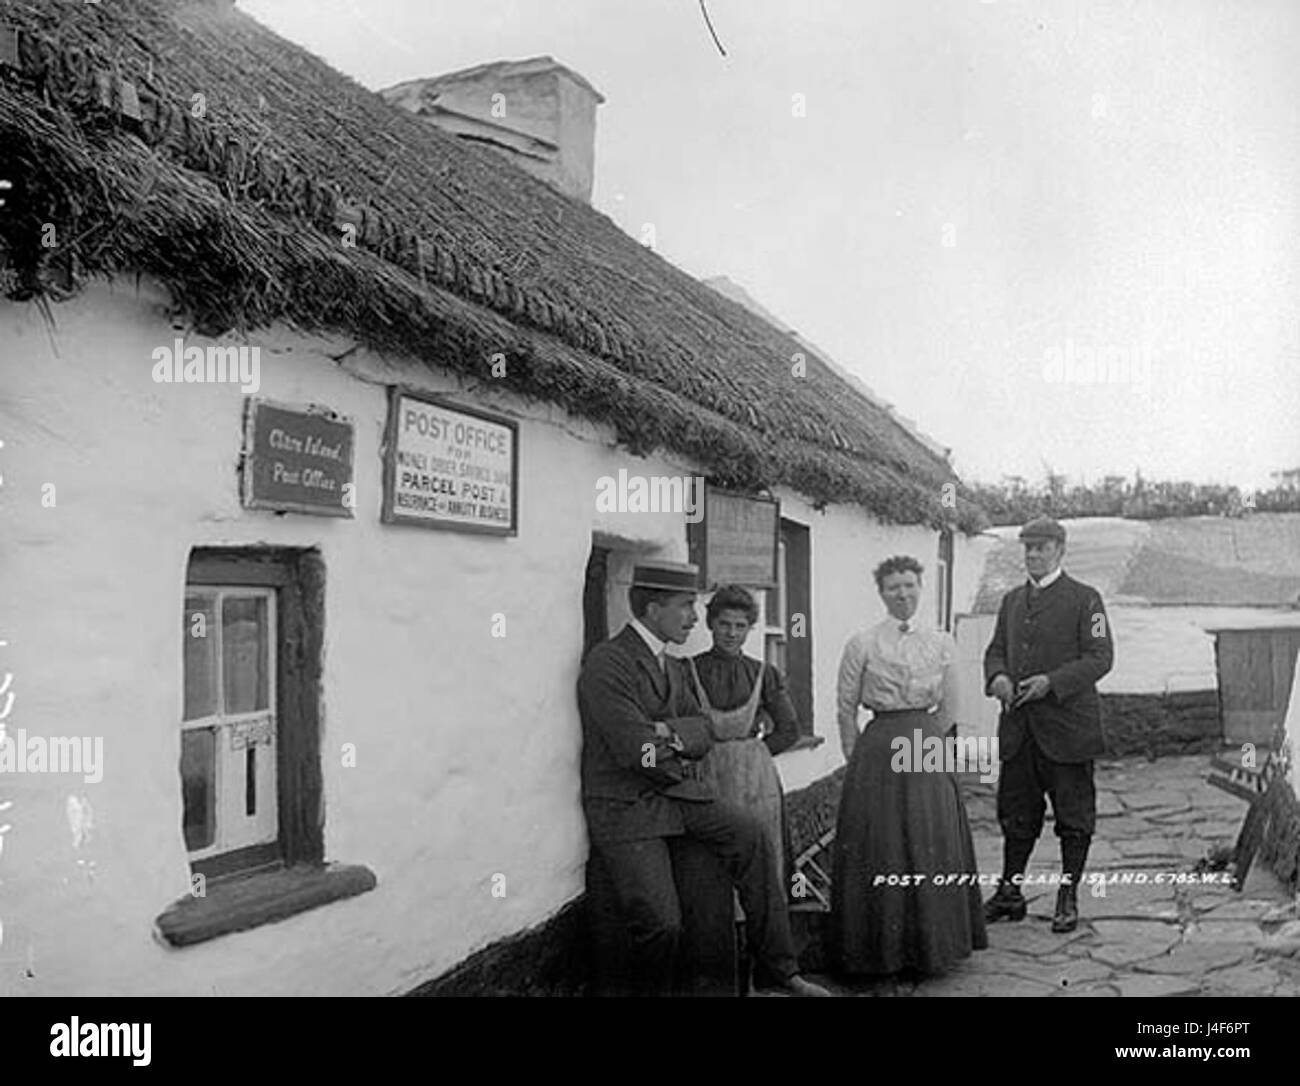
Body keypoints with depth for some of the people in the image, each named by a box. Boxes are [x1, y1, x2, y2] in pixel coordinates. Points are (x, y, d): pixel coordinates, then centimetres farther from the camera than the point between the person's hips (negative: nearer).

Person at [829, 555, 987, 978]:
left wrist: (931, 745, 11)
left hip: (929, 751, 3)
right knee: (881, 850, 2)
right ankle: (881, 953, 15)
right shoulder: (862, 644, -2)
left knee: (932, 847, 6)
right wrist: (857, 762, 2)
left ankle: (930, 948, 22)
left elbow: (947, 708, 13)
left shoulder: (941, 643, 6)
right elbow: (846, 709, 2)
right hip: (879, 752, -2)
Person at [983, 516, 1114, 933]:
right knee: (1015, 813, 10)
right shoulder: (1012, 601, 16)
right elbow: (996, 649, 17)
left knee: (1073, 816, 5)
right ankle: (1009, 892, 19)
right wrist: (997, 677, -6)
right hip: (1018, 727, 5)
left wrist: (1052, 682, -19)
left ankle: (1068, 898, 15)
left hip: (1066, 726, -5)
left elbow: (1100, 657, -7)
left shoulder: (1084, 599, -1)